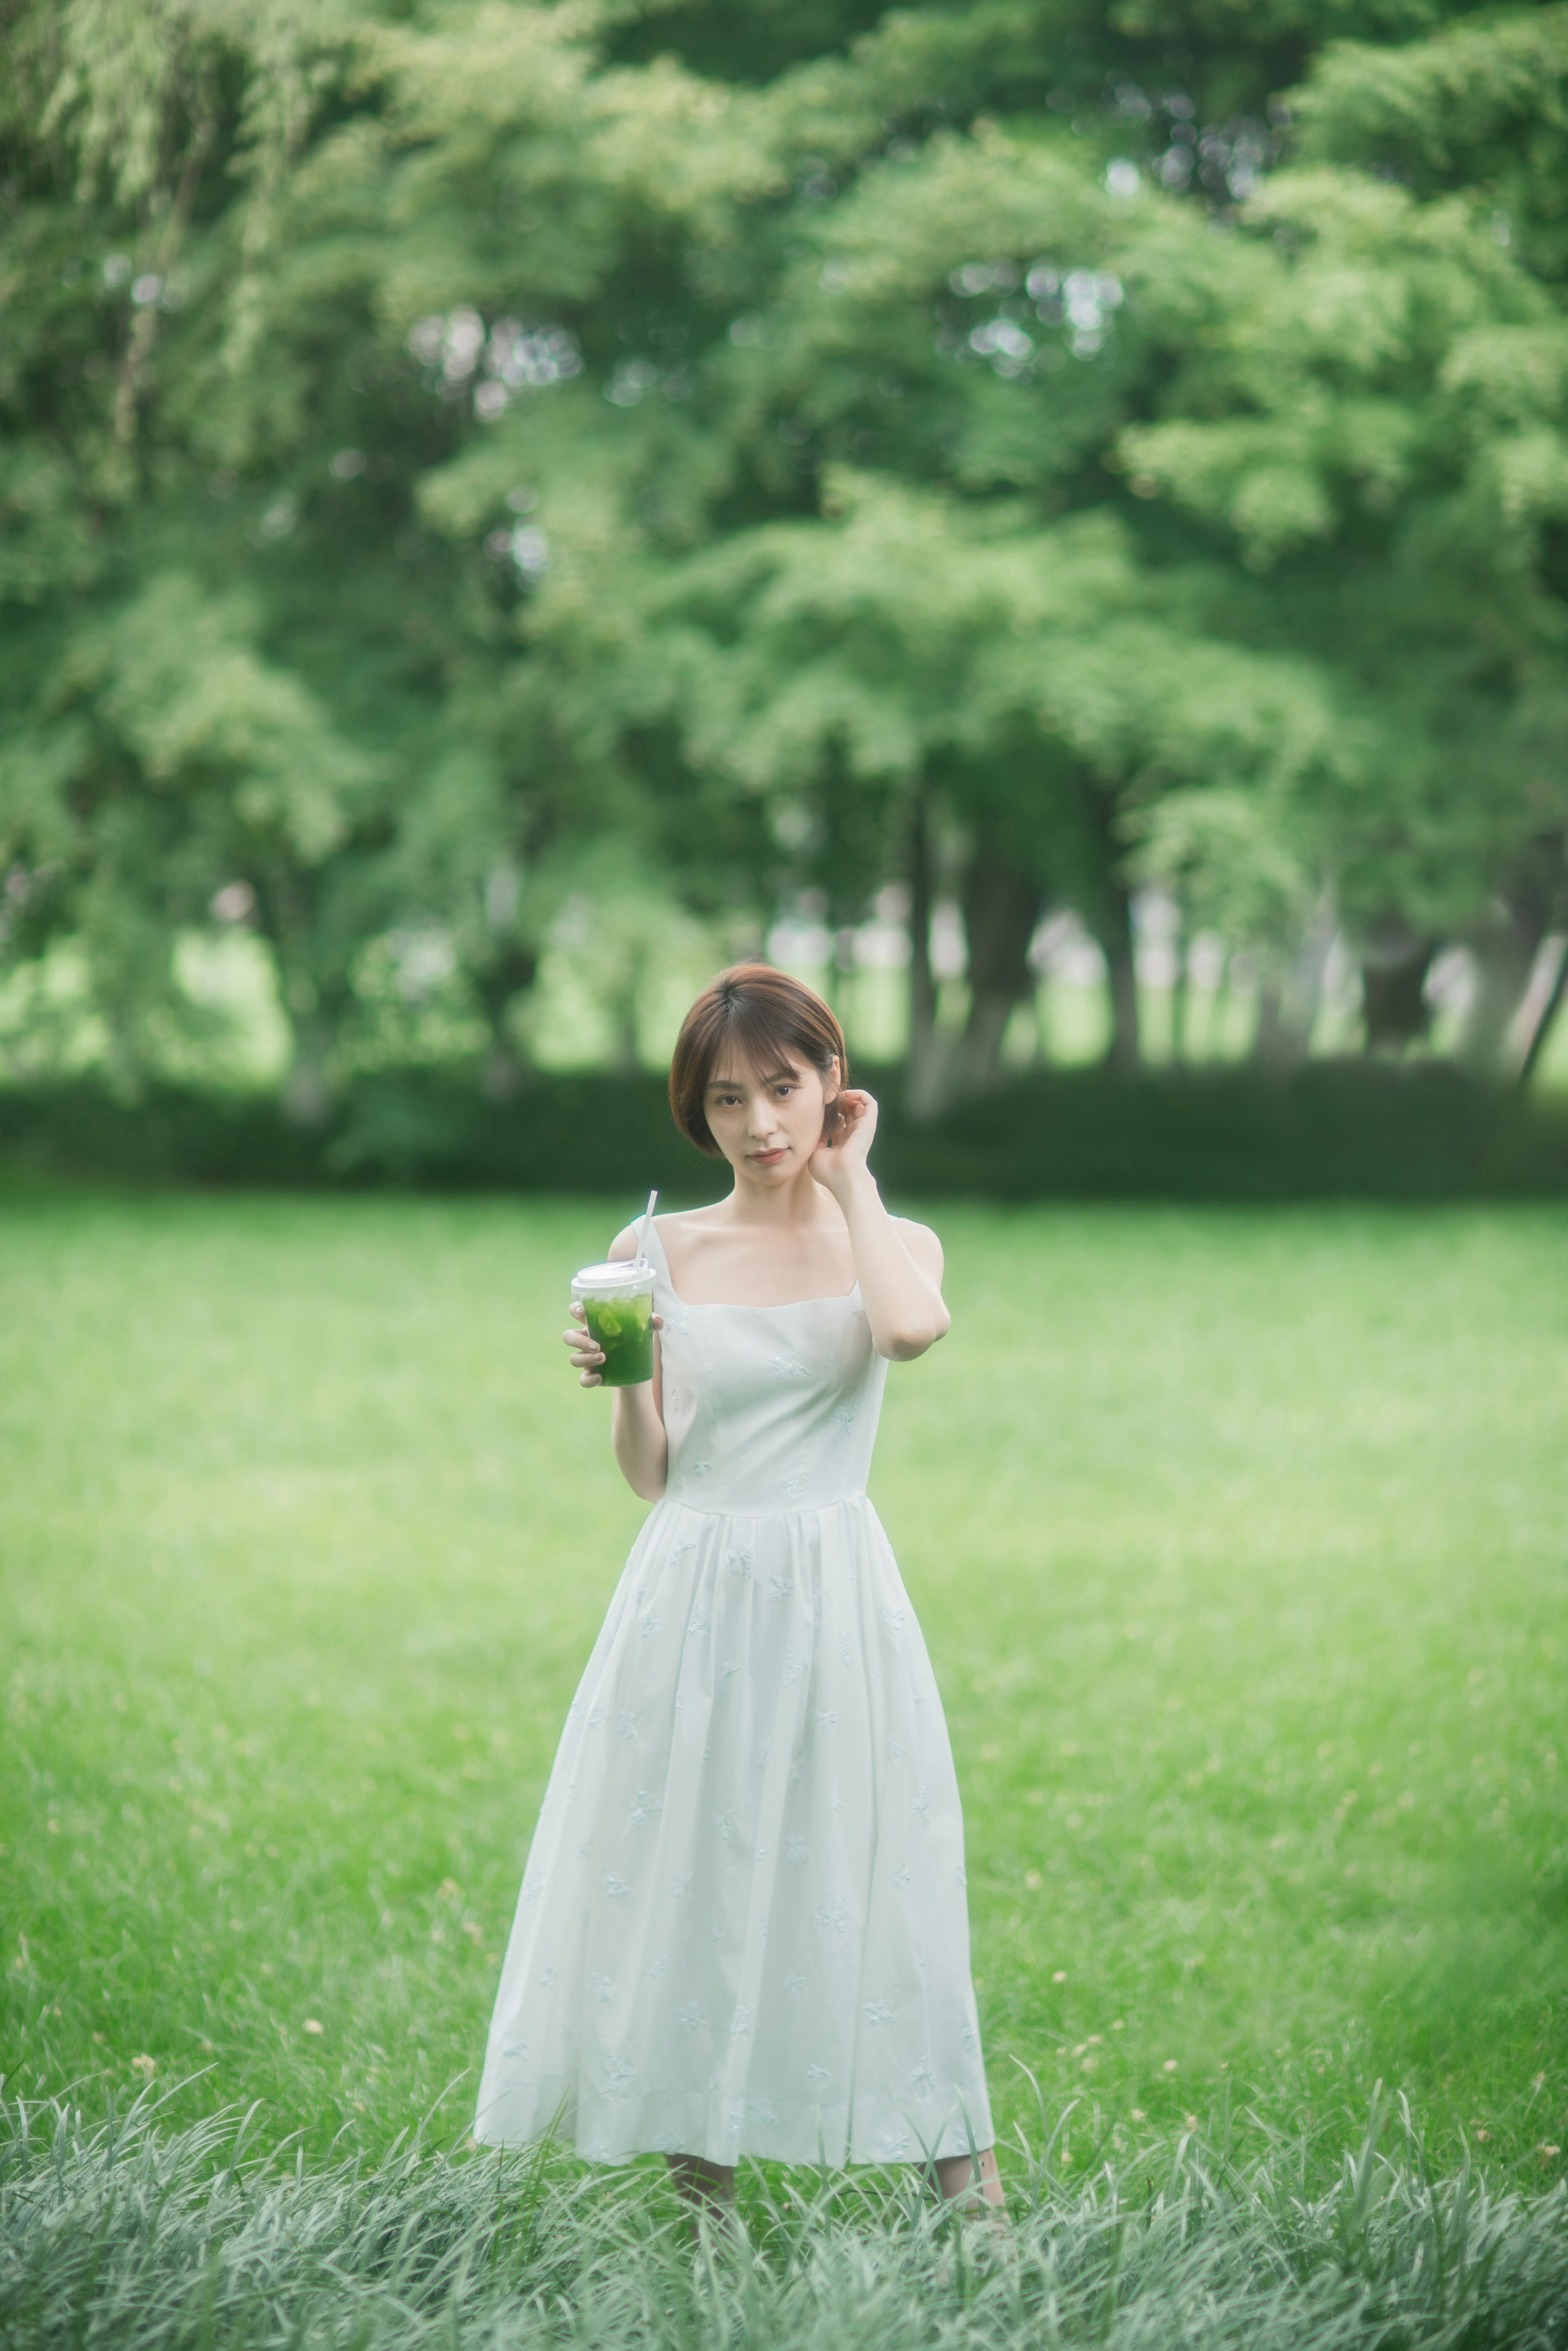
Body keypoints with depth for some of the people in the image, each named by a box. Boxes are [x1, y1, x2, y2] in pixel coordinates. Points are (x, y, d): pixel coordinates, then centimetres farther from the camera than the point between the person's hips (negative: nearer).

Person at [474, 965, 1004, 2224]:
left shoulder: (893, 1242, 5)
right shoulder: (659, 1249, 7)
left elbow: (908, 1330, -20)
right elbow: (651, 1473, 7)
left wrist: (850, 1175, -6)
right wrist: (619, 1383, -13)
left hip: (833, 1600, -1)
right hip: (689, 1599, 2)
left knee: (860, 1881, -4)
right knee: (685, 1879, 2)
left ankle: (972, 2193, 0)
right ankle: (705, 2200, 11)